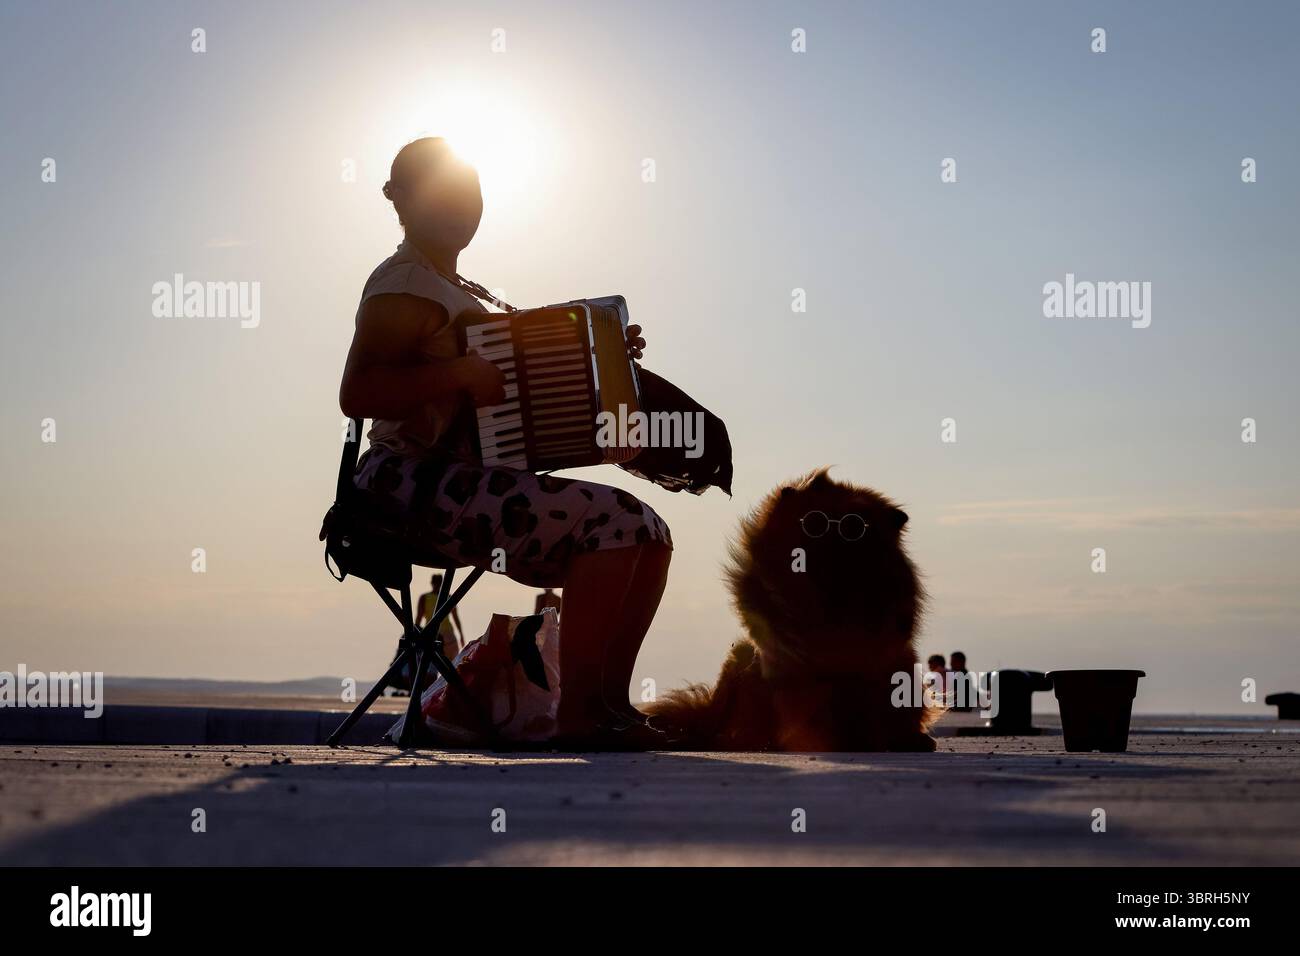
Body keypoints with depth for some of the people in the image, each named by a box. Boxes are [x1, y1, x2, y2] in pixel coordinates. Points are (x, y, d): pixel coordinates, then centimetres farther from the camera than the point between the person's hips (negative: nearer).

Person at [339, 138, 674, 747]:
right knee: (613, 520, -23)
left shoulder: (462, 293, 23)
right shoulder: (404, 287, -7)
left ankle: (611, 701, -2)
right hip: (417, 485, -10)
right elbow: (356, 394, -22)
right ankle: (578, 708, -20)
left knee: (648, 534, 0)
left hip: (473, 482, 10)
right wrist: (462, 372, -26)